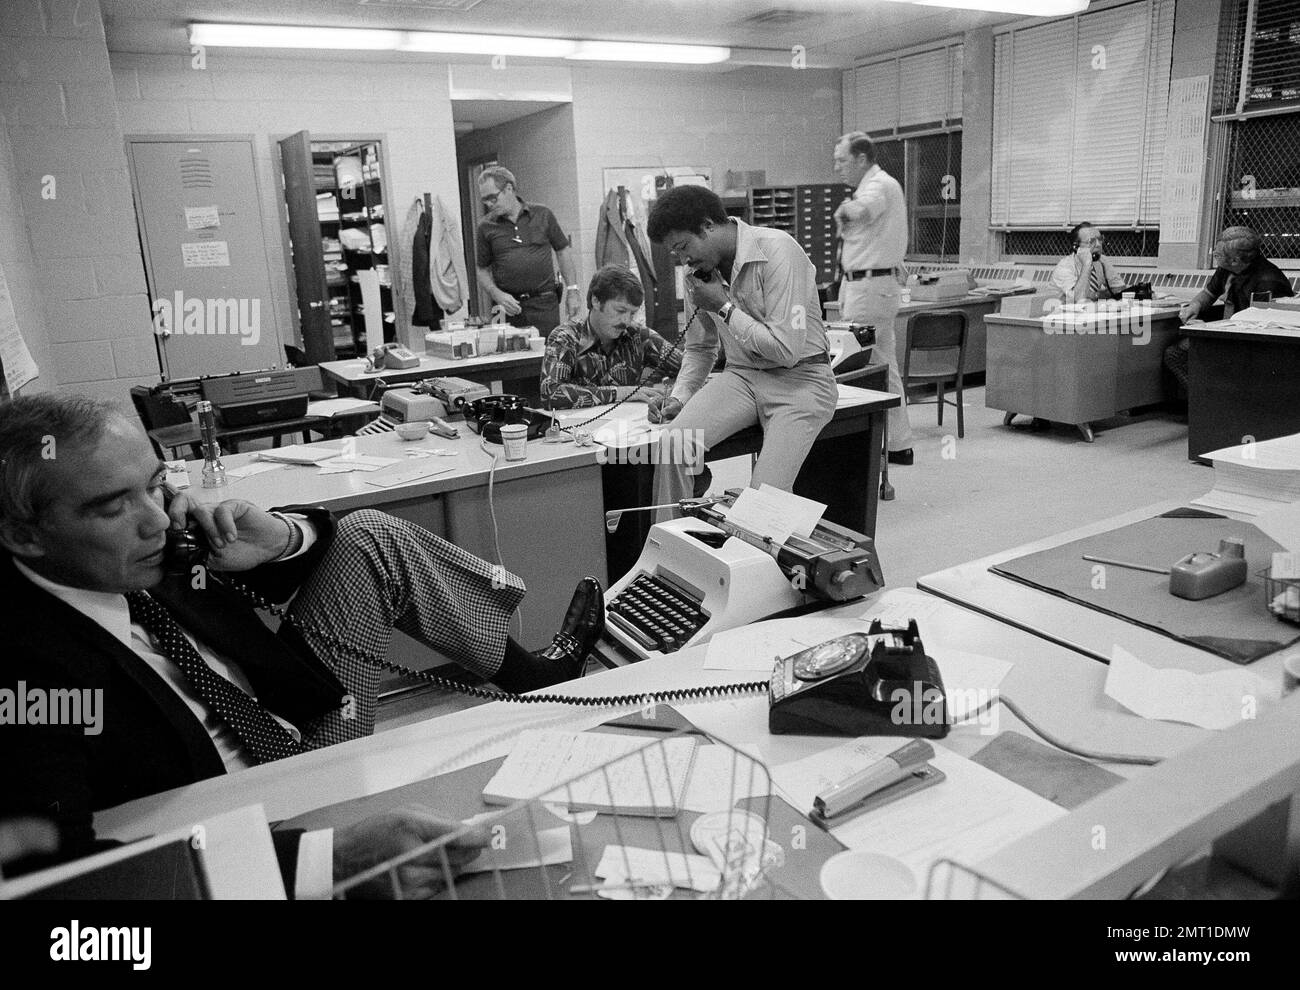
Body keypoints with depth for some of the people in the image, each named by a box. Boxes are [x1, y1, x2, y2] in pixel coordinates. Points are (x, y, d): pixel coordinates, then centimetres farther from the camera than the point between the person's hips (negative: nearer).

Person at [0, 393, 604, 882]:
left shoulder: (140, 563, -9)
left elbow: (278, 573, 6)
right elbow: (61, 860, -33)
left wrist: (276, 537, -20)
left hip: (306, 733, 7)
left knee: (370, 539, 2)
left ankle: (531, 675, 14)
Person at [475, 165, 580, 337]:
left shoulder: (542, 215, 5)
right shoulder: (485, 227, 6)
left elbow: (563, 251, 12)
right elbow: (483, 270, 10)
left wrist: (572, 292, 6)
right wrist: (497, 294, -9)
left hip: (544, 303, 0)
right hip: (509, 306, 0)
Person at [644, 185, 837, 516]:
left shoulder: (777, 250, -15)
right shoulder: (700, 272, 5)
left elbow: (787, 350, -20)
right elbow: (700, 348, 19)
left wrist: (725, 307, -14)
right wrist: (679, 396, 2)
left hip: (800, 379, -5)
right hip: (742, 375, 5)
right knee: (673, 444, -22)